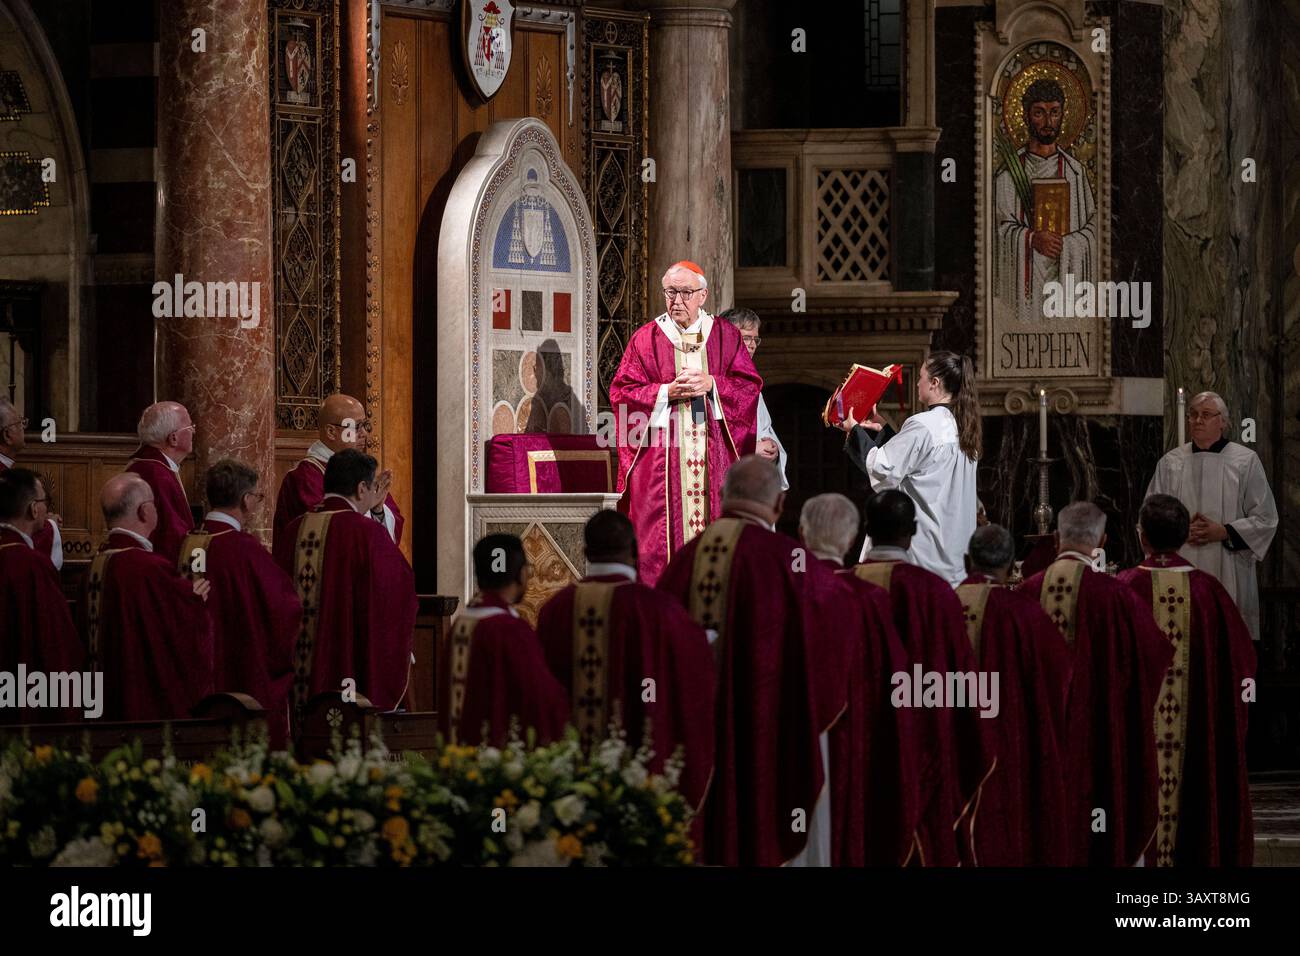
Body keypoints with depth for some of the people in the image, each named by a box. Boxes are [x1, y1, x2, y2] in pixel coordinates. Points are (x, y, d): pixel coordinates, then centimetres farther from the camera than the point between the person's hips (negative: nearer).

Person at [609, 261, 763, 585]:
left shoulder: (725, 336, 10)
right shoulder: (646, 339, 6)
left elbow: (750, 386, 6)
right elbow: (621, 393, 1)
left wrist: (711, 385, -11)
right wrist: (668, 392, -13)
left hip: (715, 450, 2)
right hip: (662, 457, -2)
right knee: (661, 535, -7)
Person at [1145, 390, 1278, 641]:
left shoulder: (1246, 461, 4)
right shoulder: (1170, 463, 11)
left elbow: (1264, 519, 2)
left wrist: (1224, 532, -11)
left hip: (1229, 575, -2)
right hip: (1181, 572, 2)